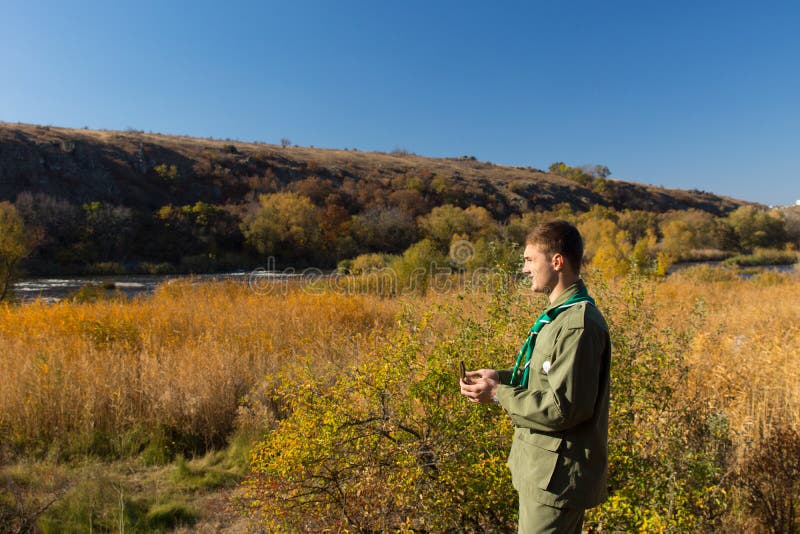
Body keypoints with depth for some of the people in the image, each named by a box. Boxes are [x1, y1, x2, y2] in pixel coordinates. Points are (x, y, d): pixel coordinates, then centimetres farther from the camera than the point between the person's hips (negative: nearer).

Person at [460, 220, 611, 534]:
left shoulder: (578, 325, -24)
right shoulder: (559, 315, 8)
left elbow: (564, 408, -26)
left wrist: (498, 395, -18)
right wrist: (502, 377, 2)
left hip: (557, 478, -10)